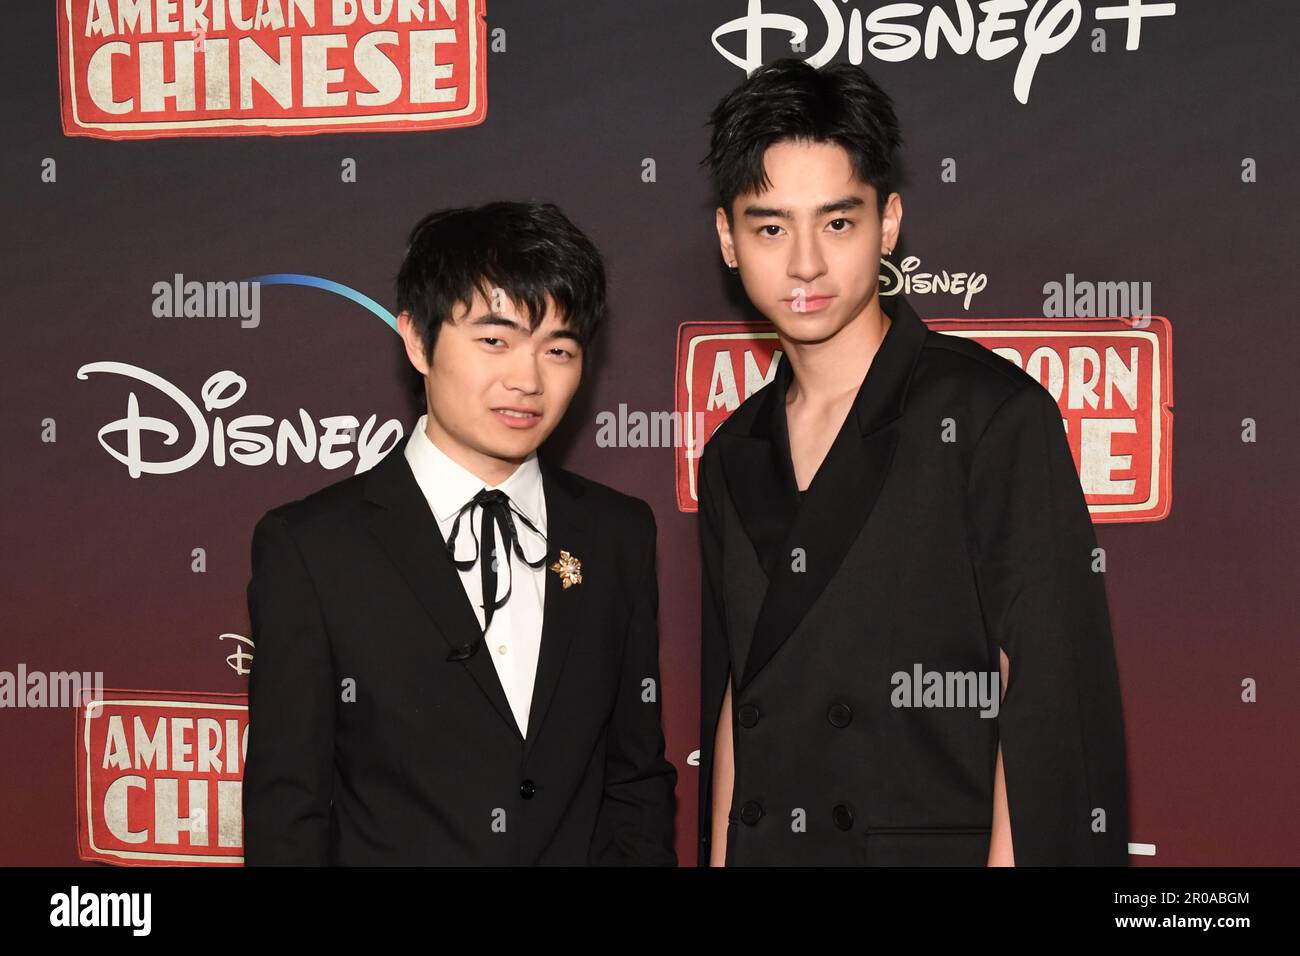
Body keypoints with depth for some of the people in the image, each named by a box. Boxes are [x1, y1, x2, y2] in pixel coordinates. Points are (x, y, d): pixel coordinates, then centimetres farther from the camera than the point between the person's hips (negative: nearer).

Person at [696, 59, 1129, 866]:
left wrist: (1012, 854, -20)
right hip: (764, 846, 5)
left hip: (941, 842, -5)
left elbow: (1051, 704, -13)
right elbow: (731, 696, 11)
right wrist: (719, 854, 6)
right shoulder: (734, 456, 8)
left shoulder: (992, 414, -10)